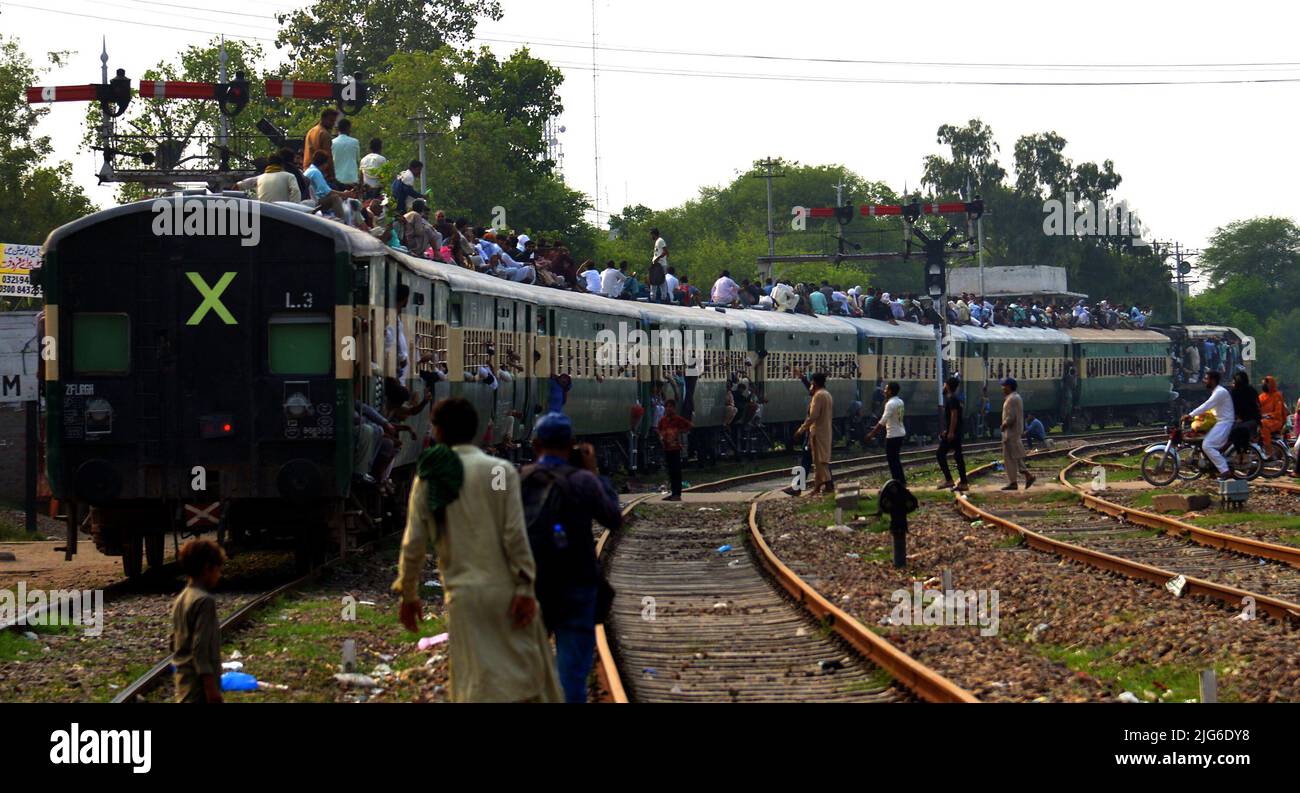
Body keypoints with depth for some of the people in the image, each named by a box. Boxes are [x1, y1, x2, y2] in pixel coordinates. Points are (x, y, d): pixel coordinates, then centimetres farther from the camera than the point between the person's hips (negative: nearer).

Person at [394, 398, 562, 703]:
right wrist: (526, 588, -9)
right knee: (528, 670, 10)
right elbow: (515, 534, -11)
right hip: (505, 589, -2)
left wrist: (408, 595, 12)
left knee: (475, 686, 7)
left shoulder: (428, 479, 1)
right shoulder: (500, 471, -5)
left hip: (462, 595, 2)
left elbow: (413, 543, 2)